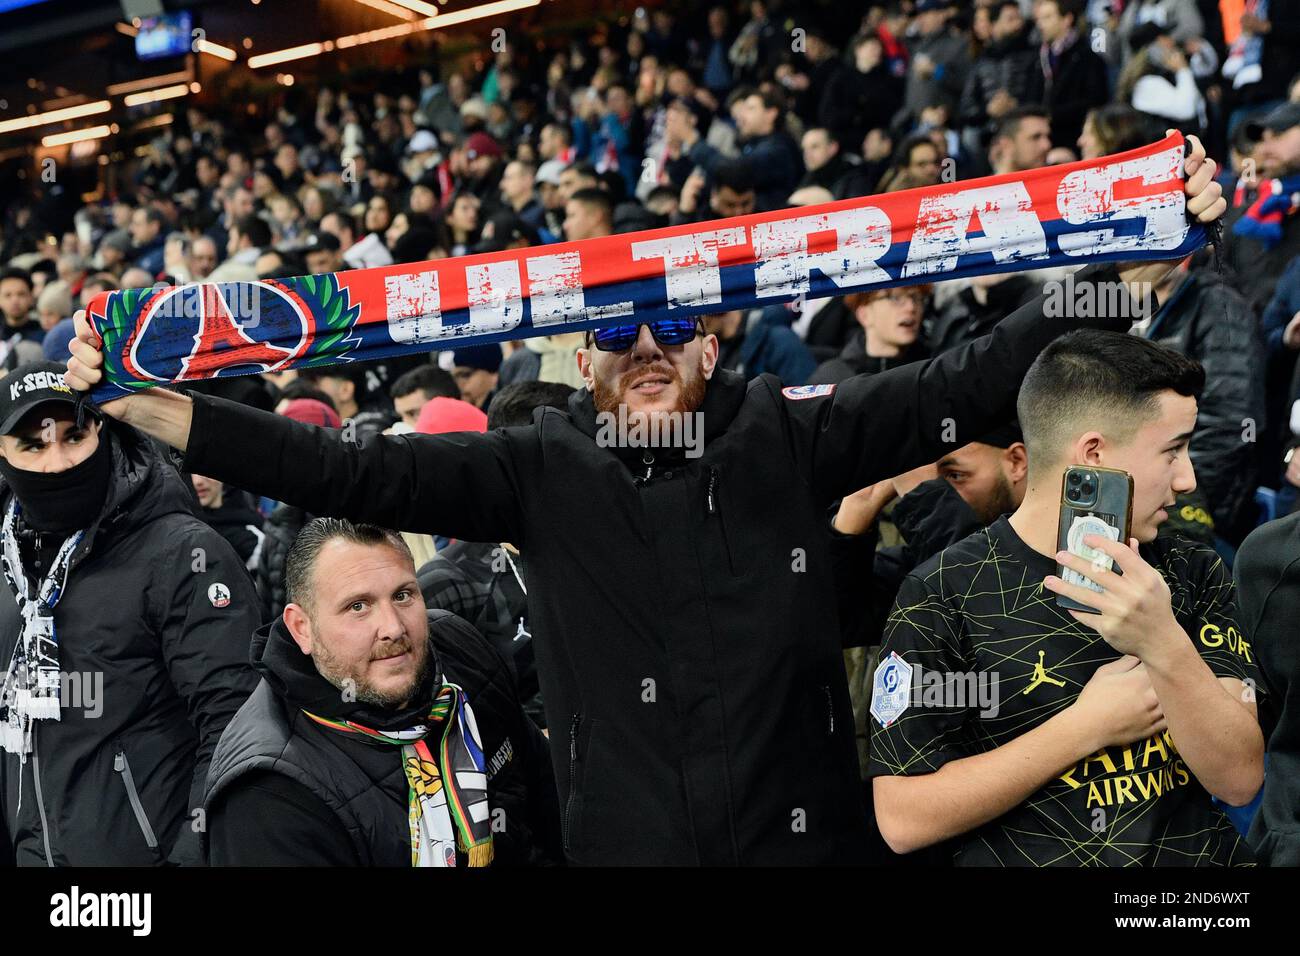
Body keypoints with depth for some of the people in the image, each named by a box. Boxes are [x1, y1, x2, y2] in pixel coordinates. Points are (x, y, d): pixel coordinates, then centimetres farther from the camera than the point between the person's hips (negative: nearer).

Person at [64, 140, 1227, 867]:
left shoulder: (791, 435, -3)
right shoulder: (543, 468, -3)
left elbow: (972, 381, -6)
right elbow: (348, 472, -7)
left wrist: (1141, 254, -14)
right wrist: (140, 403, -14)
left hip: (807, 834, 0)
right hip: (620, 841, 0)